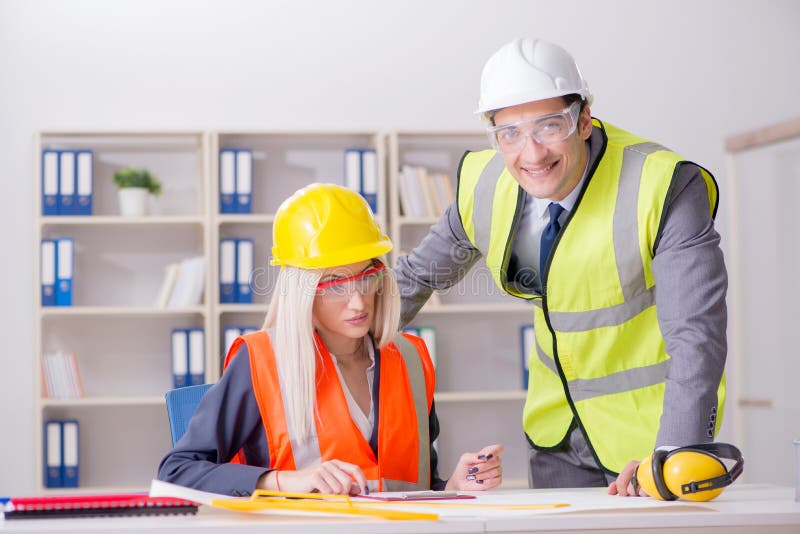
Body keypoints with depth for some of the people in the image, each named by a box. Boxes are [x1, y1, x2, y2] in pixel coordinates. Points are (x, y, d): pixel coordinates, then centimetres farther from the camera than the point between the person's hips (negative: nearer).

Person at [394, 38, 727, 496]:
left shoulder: (666, 188, -25)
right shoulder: (485, 185, -9)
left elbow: (696, 334, -31)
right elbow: (416, 277, 10)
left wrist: (670, 456, -42)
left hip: (649, 423, -4)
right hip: (557, 424, 5)